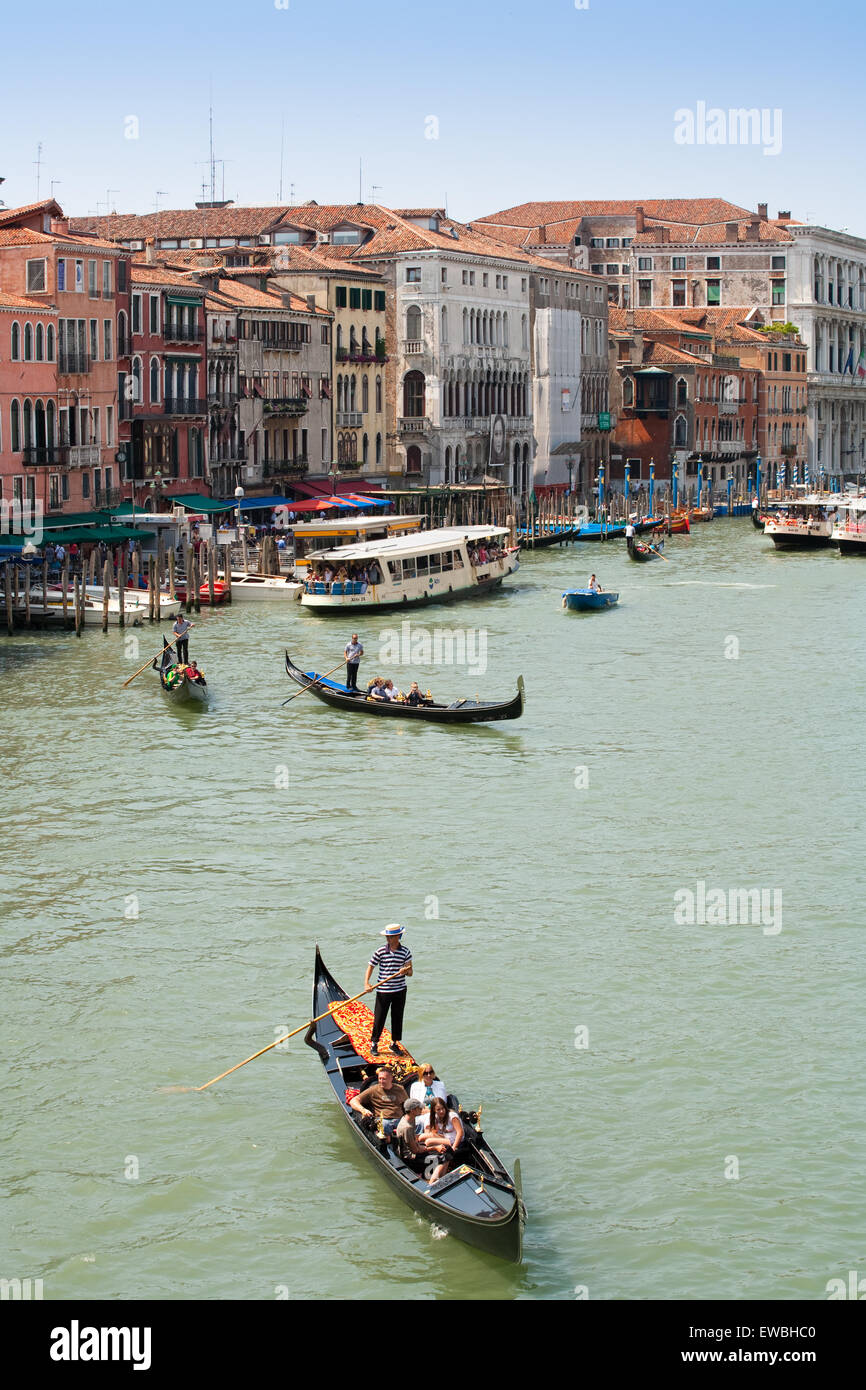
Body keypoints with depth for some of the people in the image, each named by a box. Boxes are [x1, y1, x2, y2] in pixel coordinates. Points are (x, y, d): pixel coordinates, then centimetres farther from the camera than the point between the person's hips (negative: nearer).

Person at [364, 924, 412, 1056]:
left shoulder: (405, 952, -1)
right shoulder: (380, 952, -6)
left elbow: (410, 972, 1)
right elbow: (370, 967, -2)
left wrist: (406, 971, -23)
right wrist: (366, 983, -15)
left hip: (400, 990, 2)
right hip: (383, 991, -2)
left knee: (397, 1017, 10)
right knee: (379, 1018, 1)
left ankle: (394, 1043, 26)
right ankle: (374, 1044, 14)